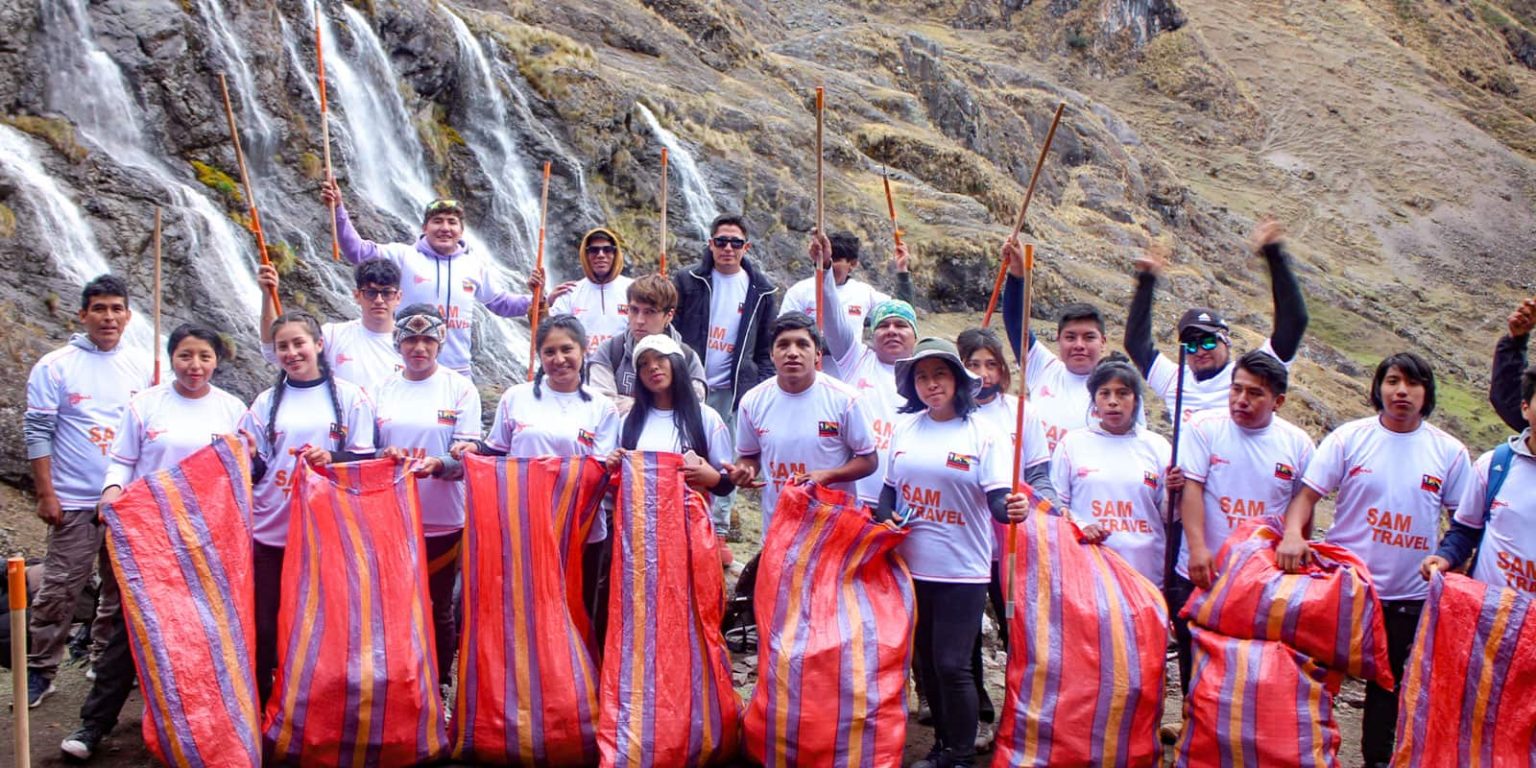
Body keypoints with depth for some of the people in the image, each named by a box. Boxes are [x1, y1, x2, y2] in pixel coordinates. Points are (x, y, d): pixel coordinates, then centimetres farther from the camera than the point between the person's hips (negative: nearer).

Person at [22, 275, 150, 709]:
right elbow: (37, 432, -5)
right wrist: (45, 494, -10)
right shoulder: (55, 367, -4)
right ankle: (40, 672, 9)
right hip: (75, 501, -4)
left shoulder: (139, 370, 8)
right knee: (60, 590, -2)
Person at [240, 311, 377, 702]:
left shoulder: (349, 397, 4)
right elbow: (255, 471, 12)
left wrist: (333, 458, -16)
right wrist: (246, 454, -9)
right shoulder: (266, 402, 11)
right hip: (272, 531, 2)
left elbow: (366, 460, 2)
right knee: (266, 625, 3)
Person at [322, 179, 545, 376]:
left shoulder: (477, 264, 8)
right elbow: (357, 251, -12)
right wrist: (338, 210, -24)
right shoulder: (404, 256, -3)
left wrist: (533, 302, -2)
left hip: (457, 370, 3)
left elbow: (500, 302, 17)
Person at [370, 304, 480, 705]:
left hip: (443, 518, -2)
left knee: (439, 607, 7)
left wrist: (438, 464, -26)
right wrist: (384, 456, -13)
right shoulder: (382, 391, 7)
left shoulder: (460, 389, 0)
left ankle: (440, 688, 20)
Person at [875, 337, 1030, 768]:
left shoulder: (982, 434, -7)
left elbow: (997, 500, -13)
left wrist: (1013, 508, -35)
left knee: (952, 665, -6)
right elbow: (889, 488, 15)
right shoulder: (904, 430, 6)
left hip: (962, 570, -5)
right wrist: (885, 518, -4)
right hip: (910, 566, 5)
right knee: (927, 661, 14)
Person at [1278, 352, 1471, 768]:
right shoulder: (1349, 437, -6)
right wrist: (1293, 534, -26)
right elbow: (1307, 494, -9)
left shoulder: (1449, 452, -1)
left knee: (1389, 683, 18)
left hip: (1409, 595, 2)